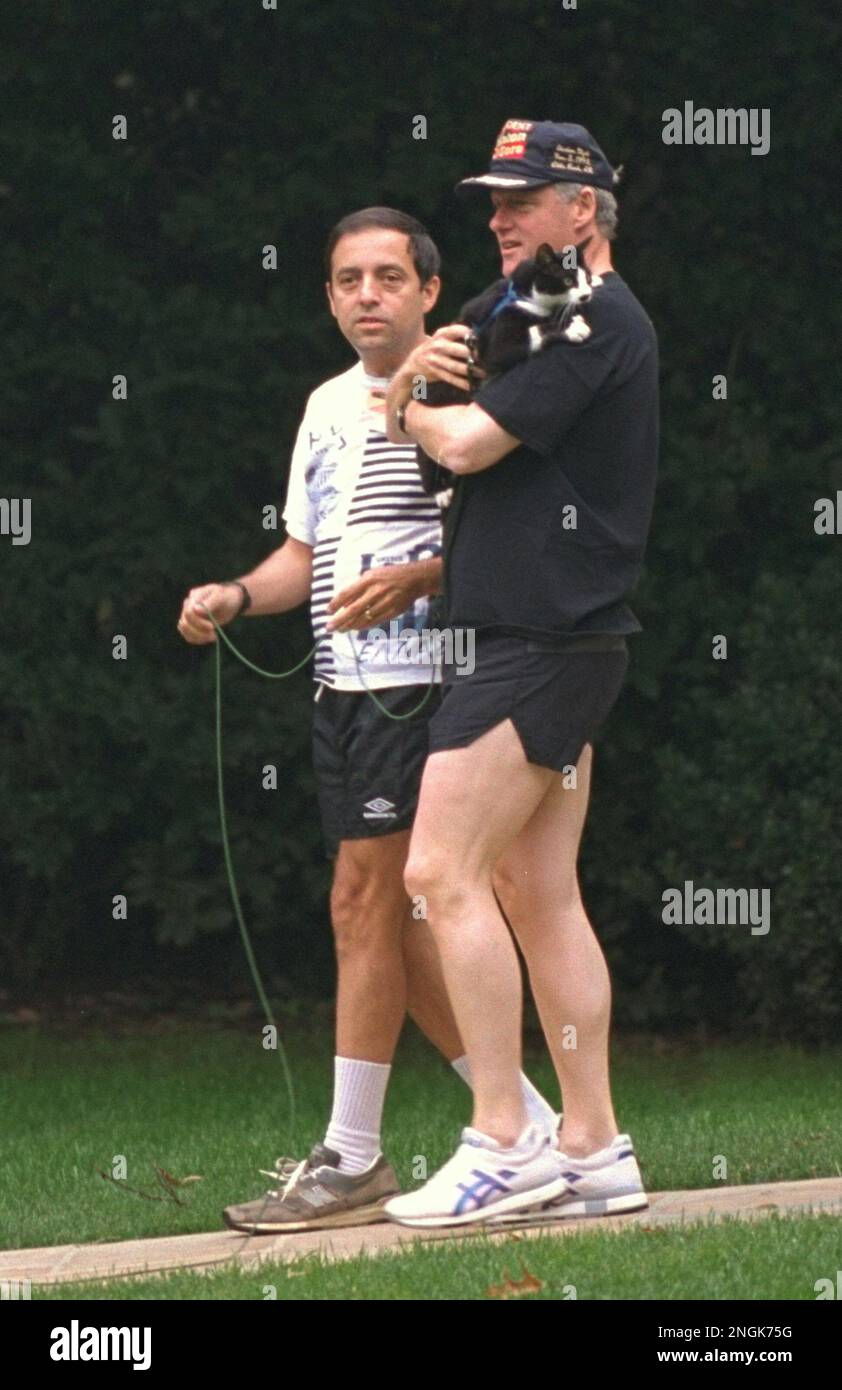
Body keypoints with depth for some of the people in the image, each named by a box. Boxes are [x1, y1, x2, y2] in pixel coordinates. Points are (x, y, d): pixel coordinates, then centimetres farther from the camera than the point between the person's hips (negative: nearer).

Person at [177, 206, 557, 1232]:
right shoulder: (327, 405, 18)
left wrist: (415, 579, -25)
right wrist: (235, 597, 6)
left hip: (419, 679, -9)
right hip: (341, 687, 9)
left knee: (363, 902, -11)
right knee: (391, 921, 9)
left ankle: (351, 1158, -6)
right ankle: (530, 1126, 17)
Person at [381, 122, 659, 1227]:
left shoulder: (596, 321, -12)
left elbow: (467, 443, -19)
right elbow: (414, 420, 21)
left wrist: (415, 409, 3)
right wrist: (419, 377, -2)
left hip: (540, 646, -10)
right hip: (553, 648, 10)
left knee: (444, 875, -13)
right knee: (541, 896, 8)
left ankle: (503, 1146, -14)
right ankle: (593, 1153, 9)